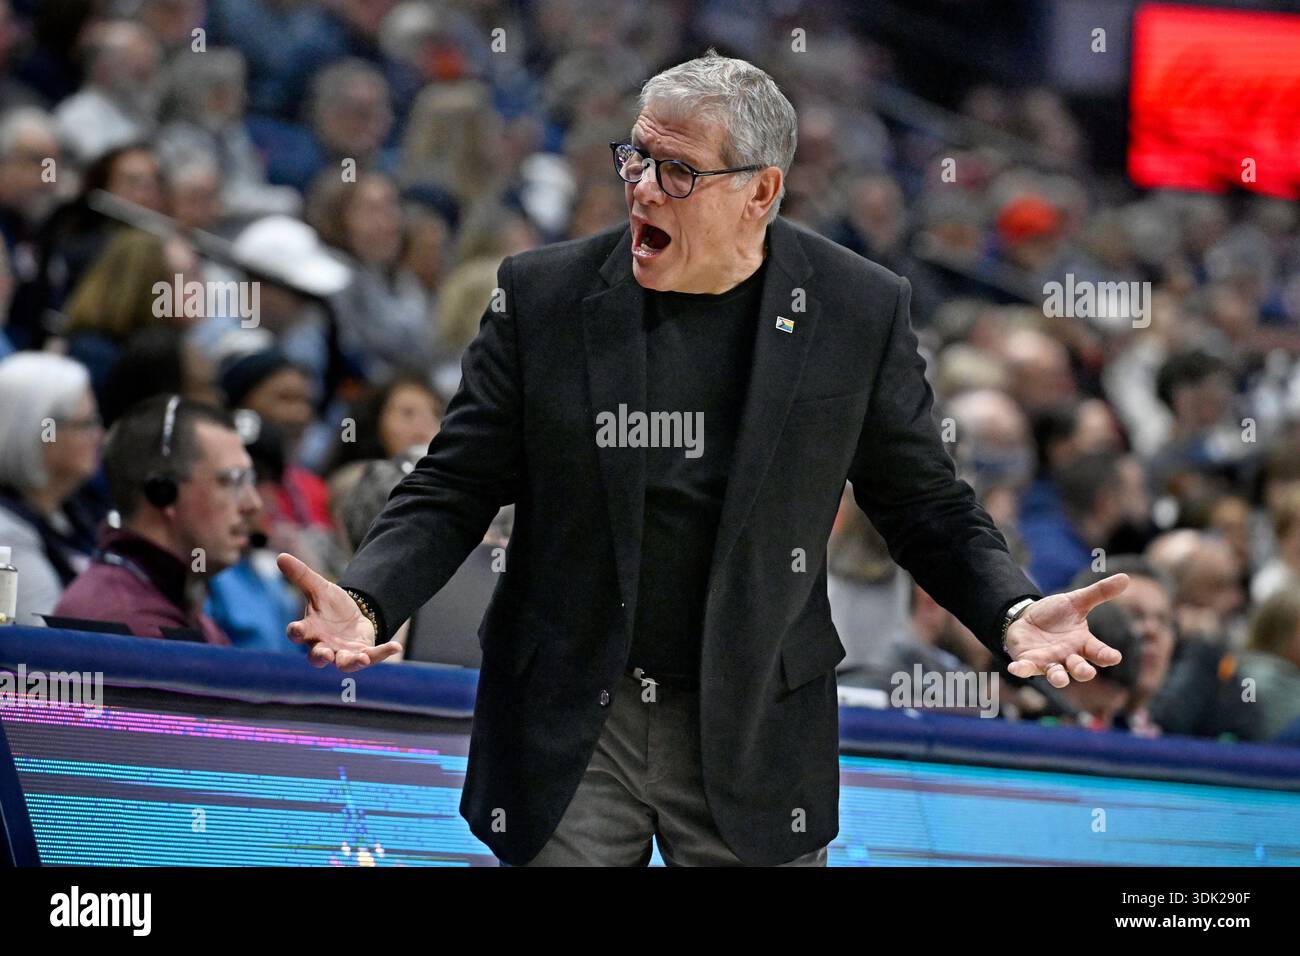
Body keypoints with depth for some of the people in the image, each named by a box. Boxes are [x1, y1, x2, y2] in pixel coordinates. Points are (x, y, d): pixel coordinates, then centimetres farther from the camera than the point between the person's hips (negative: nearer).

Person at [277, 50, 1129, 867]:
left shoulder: (858, 312, -4)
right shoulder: (546, 295, -3)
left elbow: (929, 508, 3)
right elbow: (454, 490, 1)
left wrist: (1013, 613, -17)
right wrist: (365, 603, -17)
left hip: (752, 742, 0)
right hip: (567, 733, 0)